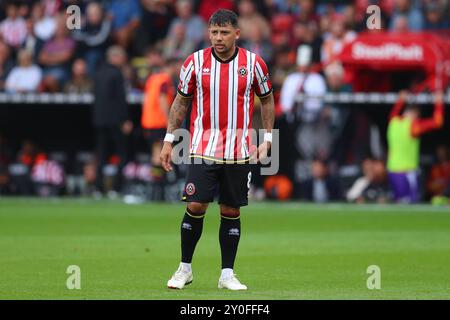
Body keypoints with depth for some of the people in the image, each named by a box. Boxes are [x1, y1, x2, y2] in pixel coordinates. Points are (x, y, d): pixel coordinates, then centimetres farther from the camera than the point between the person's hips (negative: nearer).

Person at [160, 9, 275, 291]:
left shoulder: (253, 63, -1)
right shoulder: (195, 62, -2)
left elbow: (267, 99, 11)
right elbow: (181, 101, 8)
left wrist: (267, 139, 4)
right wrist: (169, 141, 5)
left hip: (239, 151, 1)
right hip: (203, 149, -1)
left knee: (231, 212, 4)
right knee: (195, 207, -8)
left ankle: (227, 274, 11)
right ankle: (185, 269, 8)